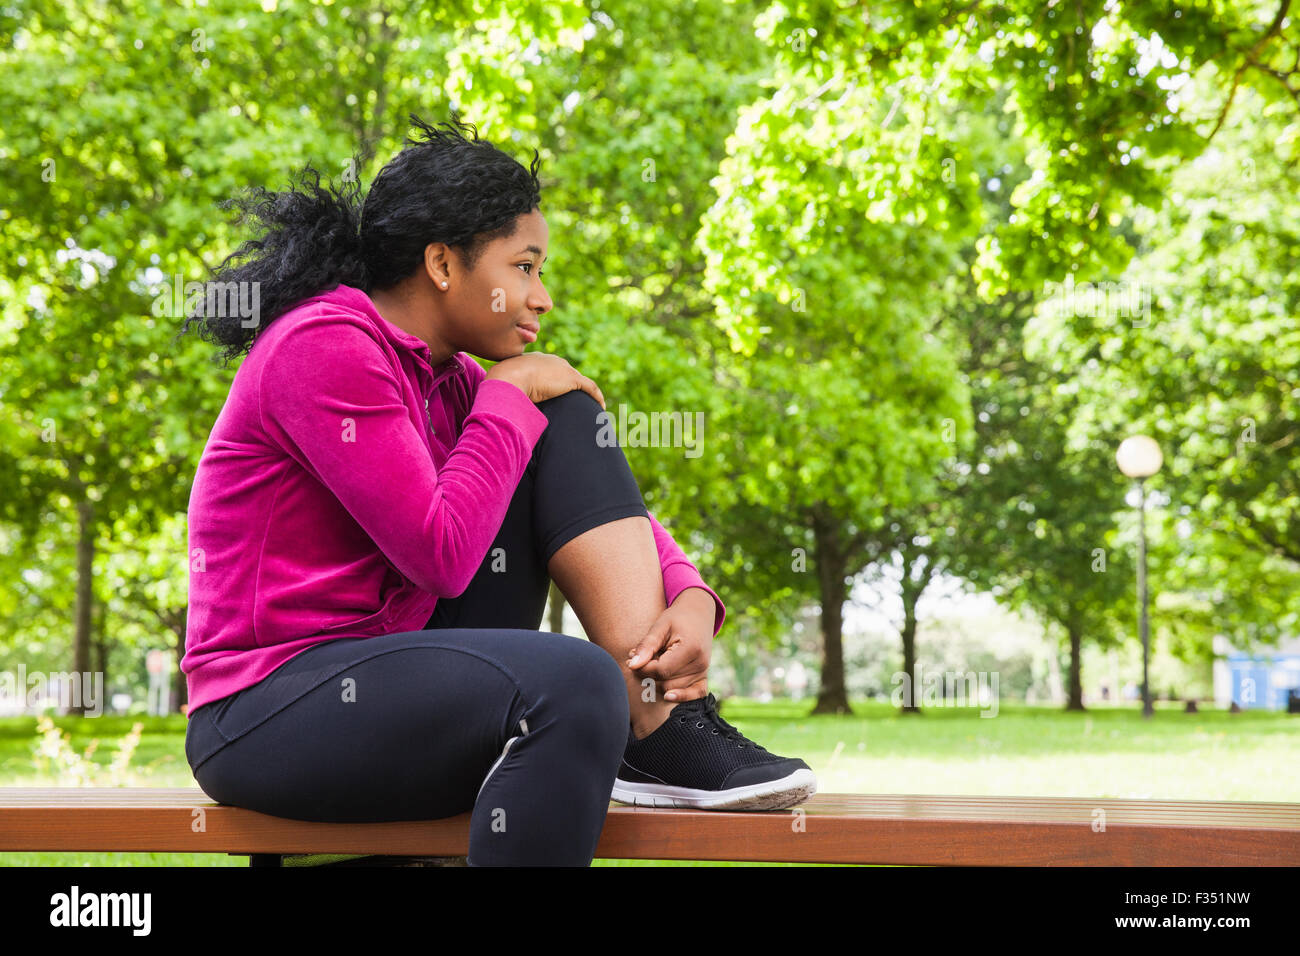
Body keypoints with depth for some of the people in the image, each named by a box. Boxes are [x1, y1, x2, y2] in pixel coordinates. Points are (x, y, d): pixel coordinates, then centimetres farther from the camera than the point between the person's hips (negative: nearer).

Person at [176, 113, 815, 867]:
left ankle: (666, 732, -12)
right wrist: (509, 396, -9)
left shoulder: (446, 380, 10)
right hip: (267, 713, -9)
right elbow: (440, 552, -21)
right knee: (576, 682, -34)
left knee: (568, 423, -1)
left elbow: (604, 500, 9)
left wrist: (690, 598, -11)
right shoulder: (322, 347, -15)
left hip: (393, 660, 9)